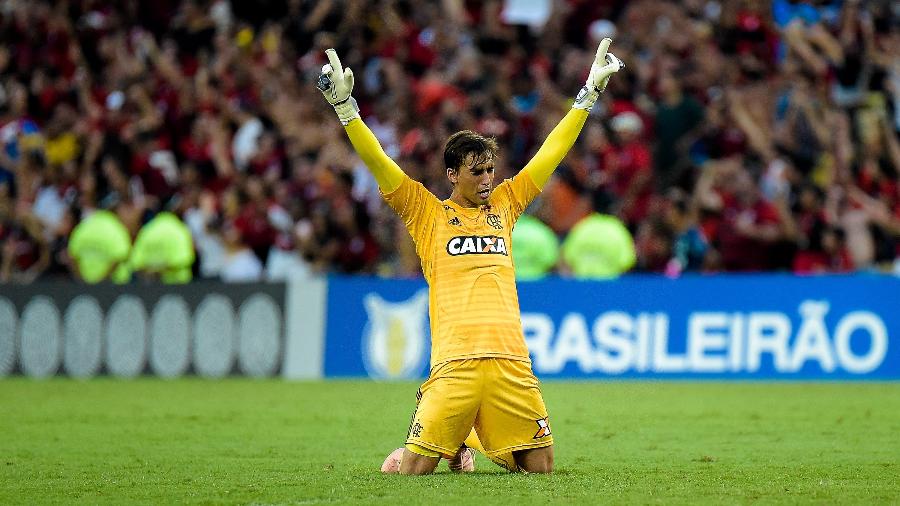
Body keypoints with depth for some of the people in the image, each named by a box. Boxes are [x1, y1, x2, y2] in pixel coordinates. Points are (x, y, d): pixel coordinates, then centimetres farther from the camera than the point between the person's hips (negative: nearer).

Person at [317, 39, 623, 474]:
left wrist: (589, 93, 26)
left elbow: (551, 153, 24)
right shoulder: (427, 213, 10)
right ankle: (453, 446, 27)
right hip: (455, 366, -3)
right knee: (411, 470, -8)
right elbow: (377, 162, 4)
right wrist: (344, 105, -4)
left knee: (541, 467, 2)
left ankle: (482, 442, 33)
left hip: (511, 364, 3)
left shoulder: (504, 205, 19)